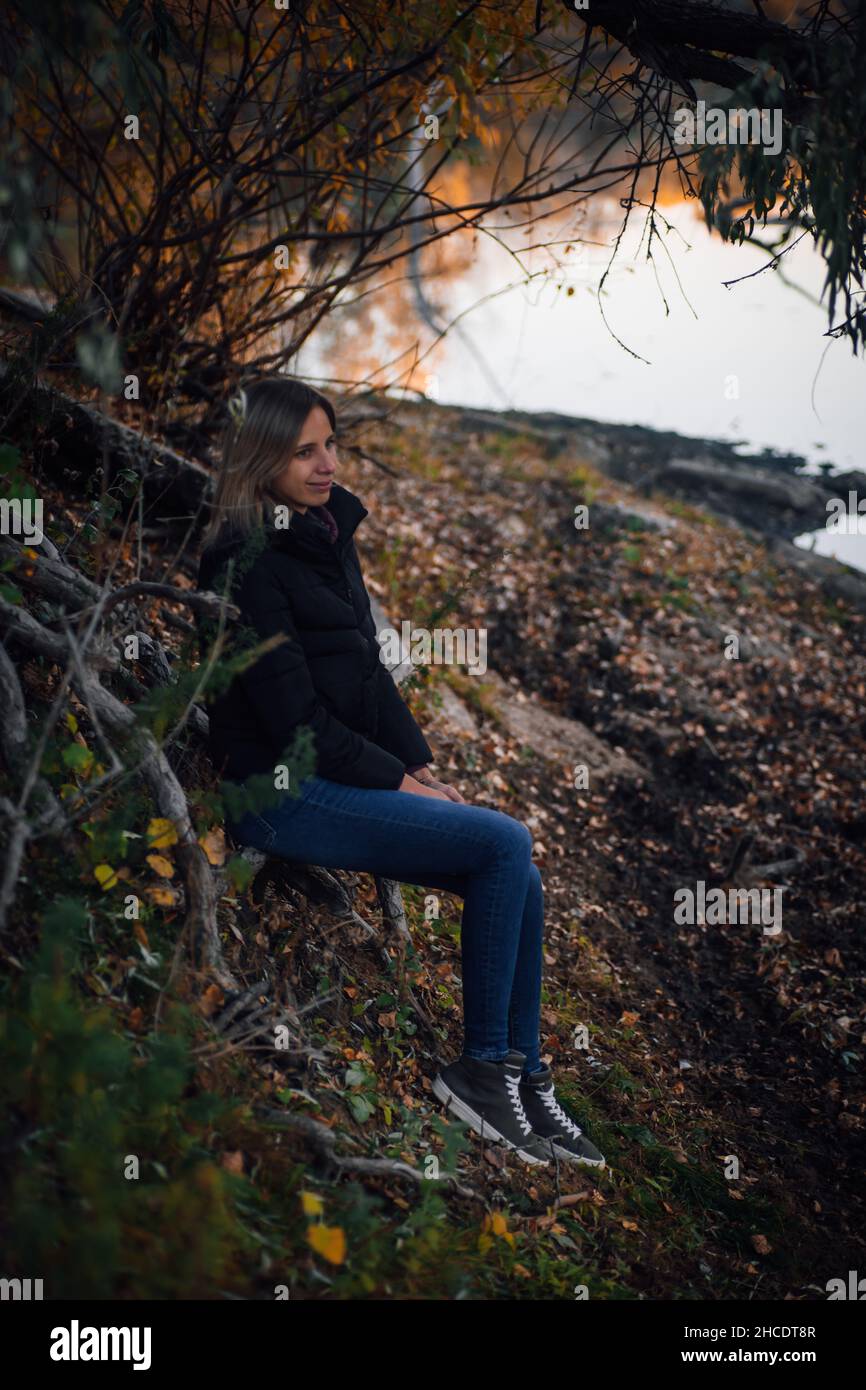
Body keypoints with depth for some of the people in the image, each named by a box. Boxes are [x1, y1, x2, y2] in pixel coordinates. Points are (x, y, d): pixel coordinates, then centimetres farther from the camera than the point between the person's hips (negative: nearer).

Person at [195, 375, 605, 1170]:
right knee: (506, 843, -19)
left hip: (339, 776, 8)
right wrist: (399, 783, -11)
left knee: (520, 879, -6)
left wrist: (423, 768, 6)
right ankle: (482, 1068, -7)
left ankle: (524, 1080, 4)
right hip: (282, 792, -8)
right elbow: (294, 717, -17)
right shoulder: (248, 564, -14)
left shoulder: (331, 532, 13)